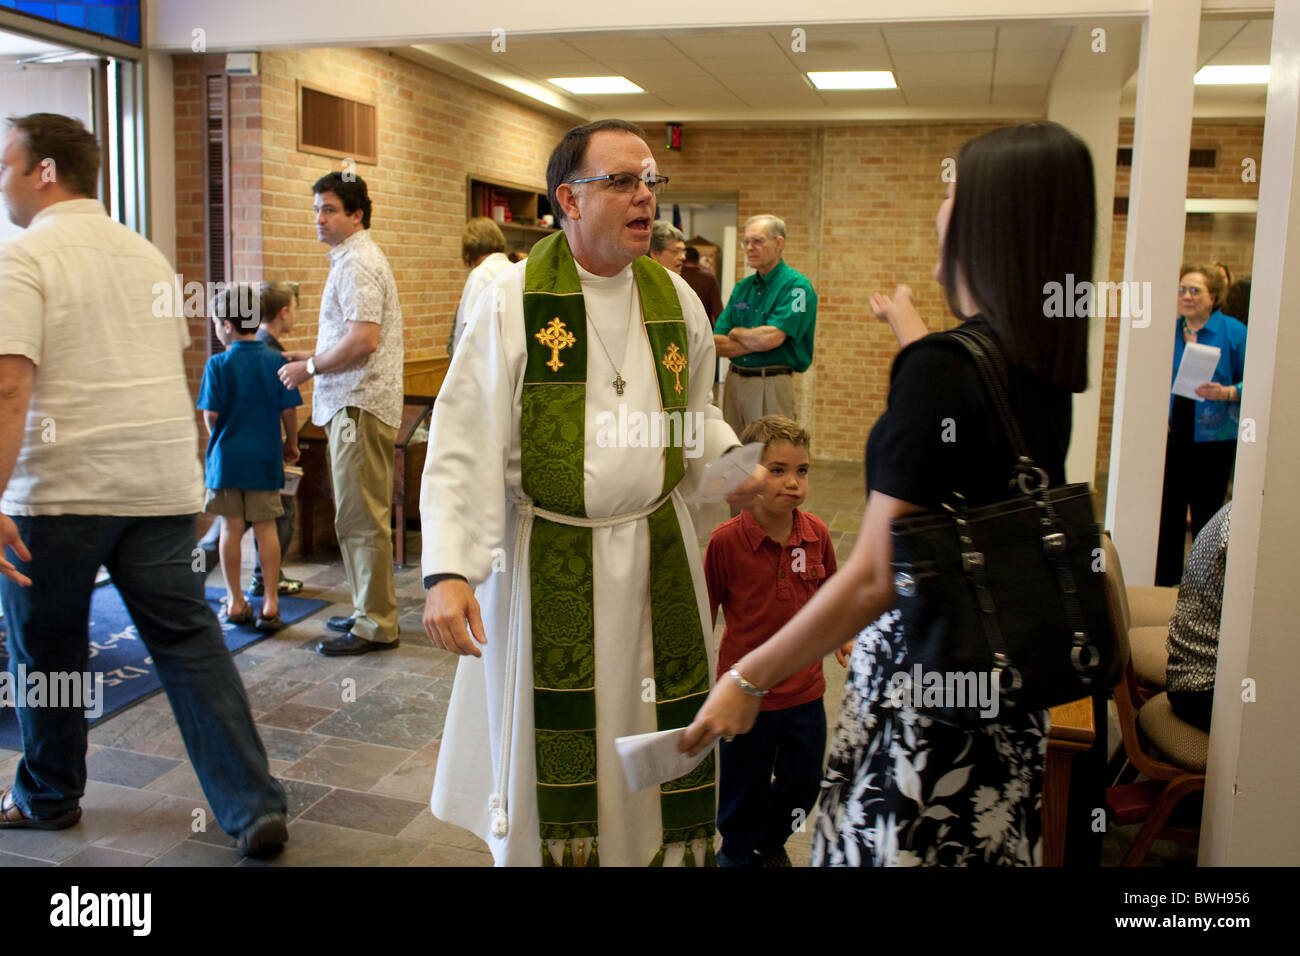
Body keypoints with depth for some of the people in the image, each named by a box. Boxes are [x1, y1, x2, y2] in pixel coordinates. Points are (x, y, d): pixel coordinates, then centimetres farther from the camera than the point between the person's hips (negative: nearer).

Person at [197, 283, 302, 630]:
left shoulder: (218, 364, -8)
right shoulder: (276, 361, -3)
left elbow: (210, 414, -9)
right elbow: (289, 410, -3)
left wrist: (219, 436, 12)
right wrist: (290, 444, 12)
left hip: (227, 457, -1)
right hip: (265, 458, 1)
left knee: (231, 528, 8)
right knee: (266, 528, 7)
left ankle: (235, 602, 16)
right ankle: (270, 604, 7)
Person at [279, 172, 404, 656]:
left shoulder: (357, 264, -14)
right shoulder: (354, 259, 20)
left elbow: (363, 340, -24)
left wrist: (310, 368, -12)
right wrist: (313, 356, 18)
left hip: (359, 405, -11)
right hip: (353, 402, 11)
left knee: (362, 518, -6)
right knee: (358, 516, 15)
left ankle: (376, 626, 1)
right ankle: (369, 611, 25)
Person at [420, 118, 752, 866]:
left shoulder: (675, 298, 3)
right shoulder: (515, 301, -10)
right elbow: (464, 446, -13)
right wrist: (448, 571, -21)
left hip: (658, 552, 4)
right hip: (549, 559, -3)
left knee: (661, 739, 14)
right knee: (553, 752, 9)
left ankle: (666, 850, 36)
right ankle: (554, 851, 34)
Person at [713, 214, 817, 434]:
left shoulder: (797, 286, -5)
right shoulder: (742, 287, 14)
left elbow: (772, 337, -18)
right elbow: (717, 344, 7)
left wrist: (737, 333, -1)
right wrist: (754, 341, -7)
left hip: (772, 383, -6)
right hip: (734, 381, 6)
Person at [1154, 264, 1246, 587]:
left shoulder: (1233, 333, -2)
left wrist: (1227, 393, -22)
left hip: (1213, 438, -3)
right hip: (1172, 436, 3)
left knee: (1206, 513, 6)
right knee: (1168, 512, 2)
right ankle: (1165, 581, 13)